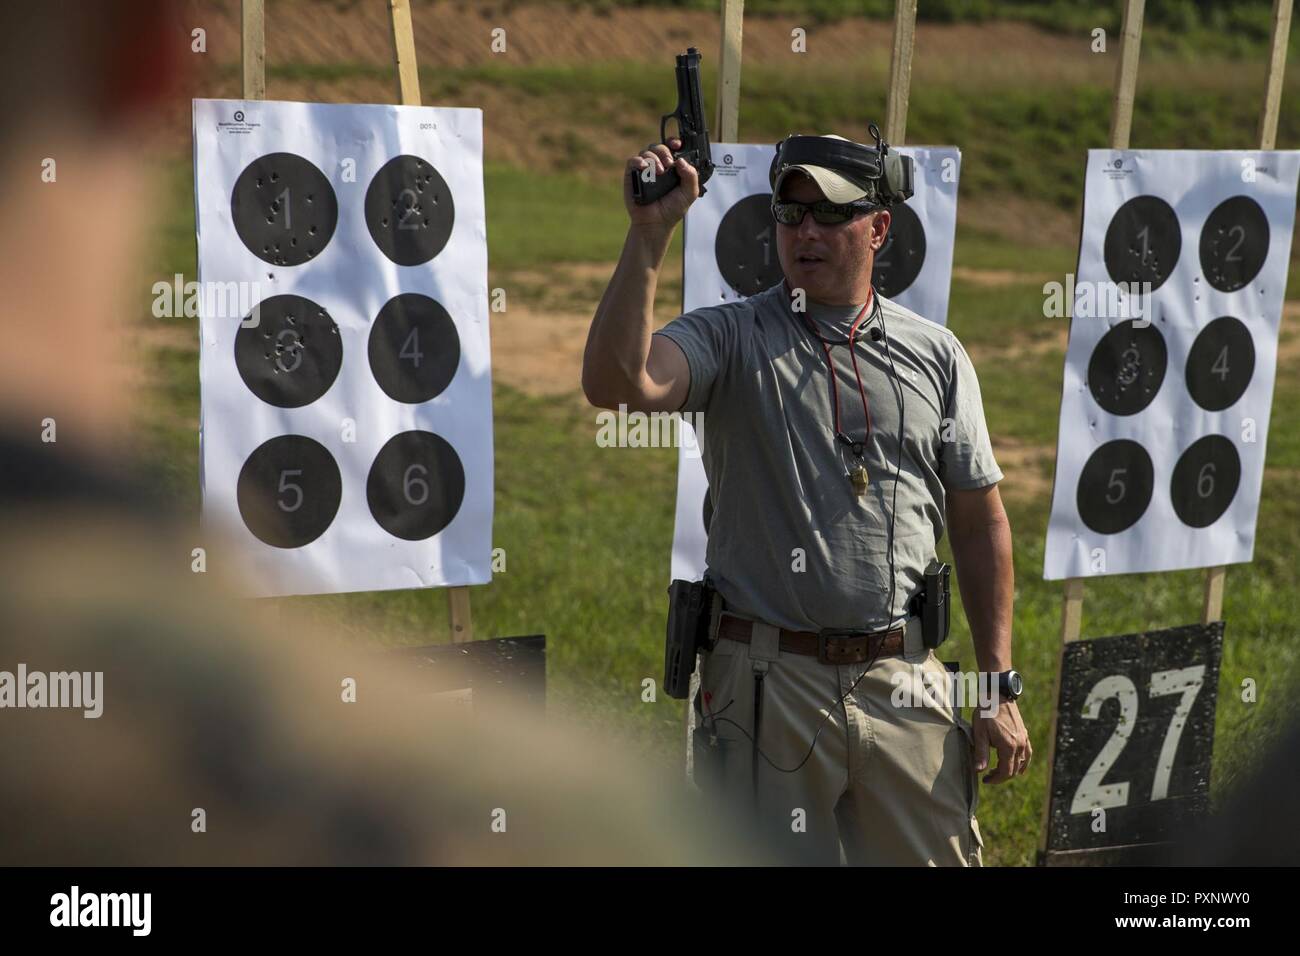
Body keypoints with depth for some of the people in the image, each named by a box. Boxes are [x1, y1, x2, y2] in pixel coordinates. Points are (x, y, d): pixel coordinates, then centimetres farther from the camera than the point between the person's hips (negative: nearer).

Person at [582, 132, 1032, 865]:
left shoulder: (936, 353, 8)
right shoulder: (732, 337, 0)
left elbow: (980, 523, 10)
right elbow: (617, 382, -21)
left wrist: (1000, 687, 5)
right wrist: (650, 235, -24)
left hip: (905, 682, 3)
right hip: (767, 685, -2)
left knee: (938, 854, 8)